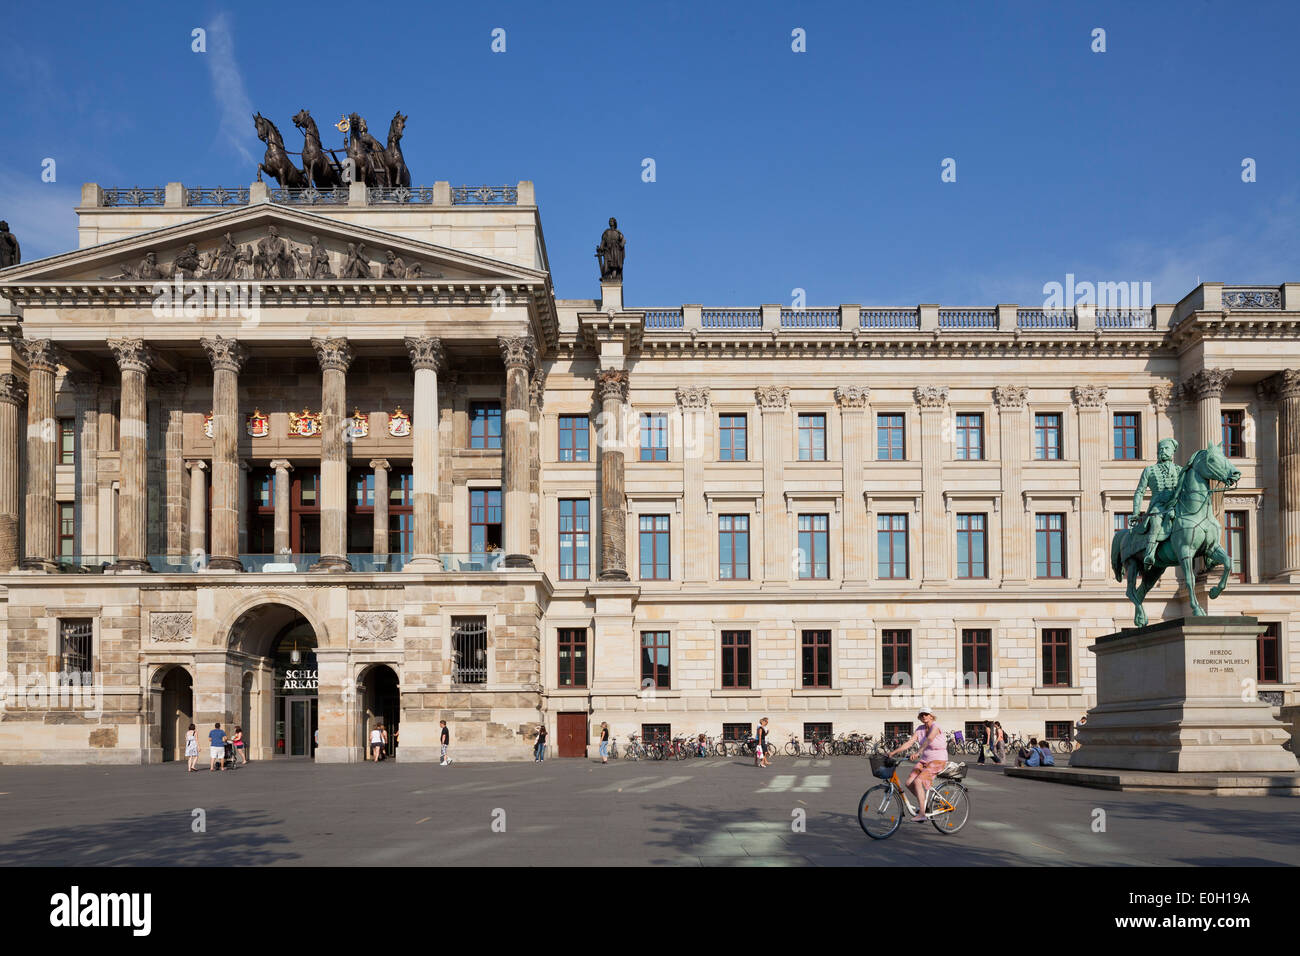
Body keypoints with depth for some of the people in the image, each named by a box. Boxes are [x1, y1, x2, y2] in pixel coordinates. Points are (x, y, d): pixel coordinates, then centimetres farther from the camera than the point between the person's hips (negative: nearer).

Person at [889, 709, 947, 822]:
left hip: (938, 760, -7)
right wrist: (894, 752, -9)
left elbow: (929, 740, -32)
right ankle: (923, 800, 15)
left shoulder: (935, 726, -14)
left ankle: (922, 814, -22)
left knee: (918, 781, -25)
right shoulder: (920, 729, 8)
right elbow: (909, 742, 2)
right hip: (924, 760, 7)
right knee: (909, 782, -11)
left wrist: (918, 753, -45)